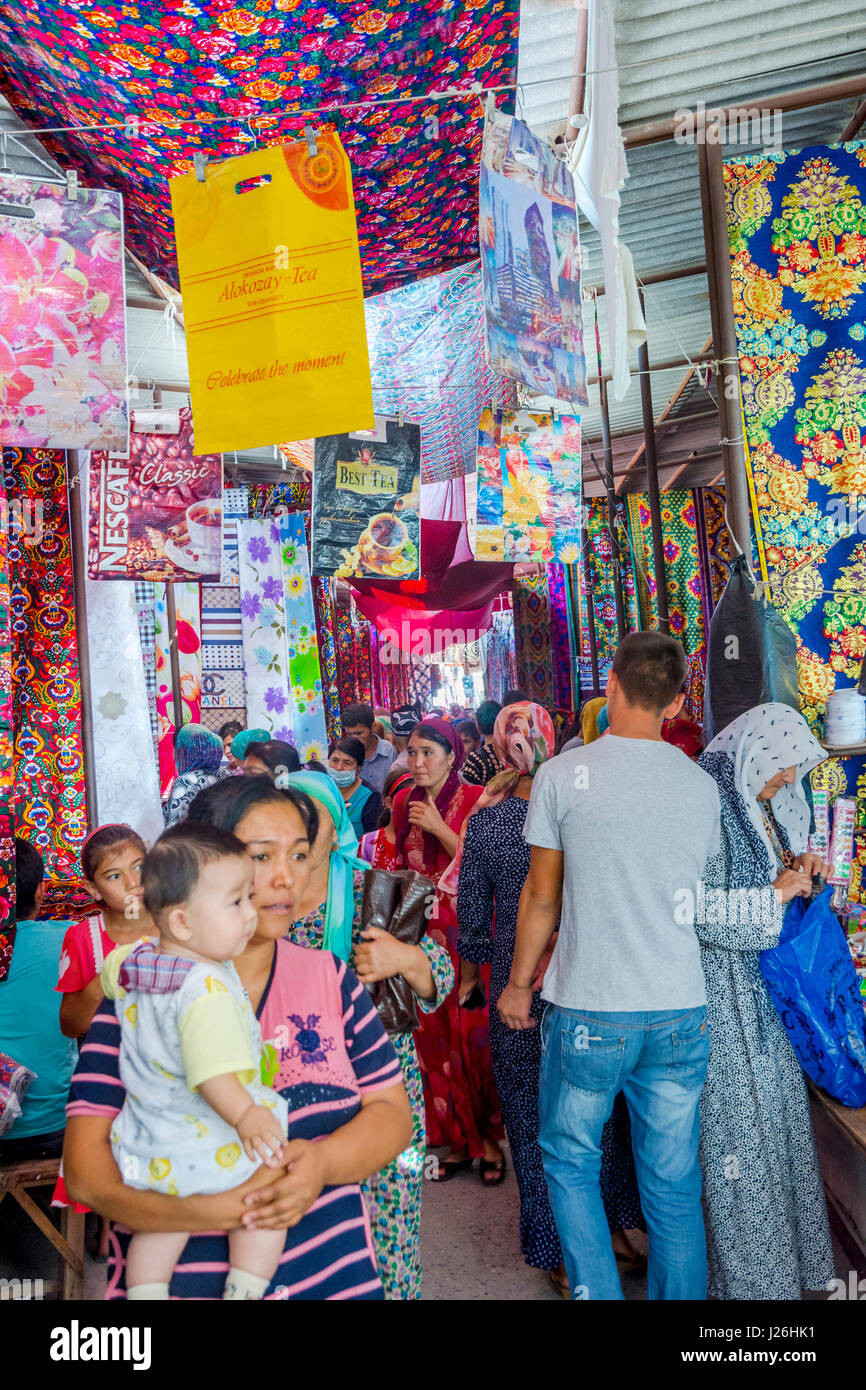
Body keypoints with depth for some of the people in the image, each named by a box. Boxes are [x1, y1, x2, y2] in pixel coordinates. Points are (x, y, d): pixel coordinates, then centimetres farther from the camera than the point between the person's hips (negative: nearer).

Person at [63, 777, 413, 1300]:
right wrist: (206, 1207, -27)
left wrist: (324, 1162, -21)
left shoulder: (330, 977, -2)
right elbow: (86, 1168, -14)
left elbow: (393, 1114, -2)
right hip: (179, 1281, -2)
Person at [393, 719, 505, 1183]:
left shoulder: (474, 799, -6)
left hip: (467, 932, -4)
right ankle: (456, 1139, 21)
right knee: (433, 1036, 6)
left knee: (474, 1034, -1)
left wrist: (440, 829, -17)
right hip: (421, 935, 4)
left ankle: (489, 1137, 17)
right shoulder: (404, 802, 9)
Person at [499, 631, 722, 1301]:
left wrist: (519, 982, 11)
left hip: (588, 1011, -3)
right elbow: (700, 898, 11)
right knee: (674, 1181, 16)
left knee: (570, 1161, 17)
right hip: (682, 1009, 3)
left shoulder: (562, 775, -9)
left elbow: (542, 896, -3)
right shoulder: (702, 786, 2)